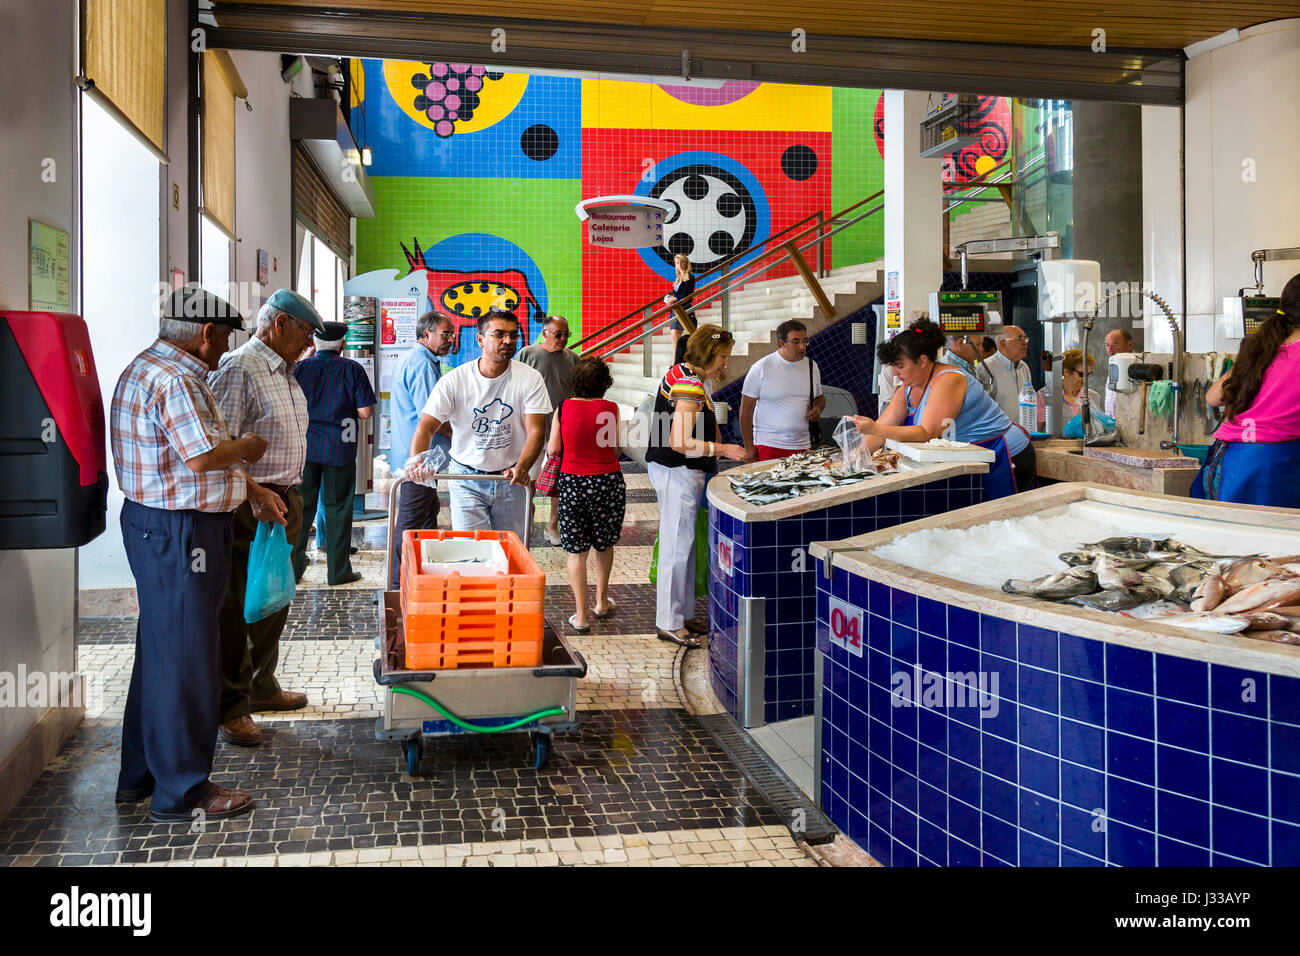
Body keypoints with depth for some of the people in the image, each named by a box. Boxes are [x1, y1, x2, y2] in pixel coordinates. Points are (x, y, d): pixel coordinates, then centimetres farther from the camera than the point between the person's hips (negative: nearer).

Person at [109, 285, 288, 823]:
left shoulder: (154, 369, 16)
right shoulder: (174, 380, -19)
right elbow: (203, 457, -27)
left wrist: (250, 491, 16)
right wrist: (248, 447, -8)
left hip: (162, 528, 11)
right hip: (178, 535, -11)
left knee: (160, 651, 19)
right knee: (185, 658, -2)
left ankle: (141, 777, 31)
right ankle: (181, 792, 10)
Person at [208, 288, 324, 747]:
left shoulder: (285, 372, 15)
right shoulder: (238, 368, -14)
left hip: (284, 501, 9)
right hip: (250, 508, -9)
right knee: (237, 609, -1)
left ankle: (262, 687, 31)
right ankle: (230, 706, 8)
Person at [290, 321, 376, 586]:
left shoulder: (300, 367, 1)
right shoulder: (352, 369, -5)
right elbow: (365, 411, -9)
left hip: (305, 446, 2)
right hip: (339, 448, -2)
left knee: (301, 506, 10)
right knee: (337, 509, 5)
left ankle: (294, 567, 14)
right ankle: (339, 571, 9)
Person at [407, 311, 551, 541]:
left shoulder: (530, 379, -6)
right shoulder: (454, 380, -7)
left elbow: (535, 431, -12)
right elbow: (426, 427, -10)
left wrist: (521, 467, -30)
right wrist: (416, 461, -30)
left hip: (511, 479, 1)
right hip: (466, 478, -1)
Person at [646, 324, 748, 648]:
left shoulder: (680, 373, 13)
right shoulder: (690, 387, -19)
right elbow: (680, 442, -25)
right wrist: (722, 449, -19)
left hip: (678, 472, 11)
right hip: (678, 473, -11)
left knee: (683, 544, 16)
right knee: (677, 546, -5)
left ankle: (681, 614, 25)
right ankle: (668, 623, 2)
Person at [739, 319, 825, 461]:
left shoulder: (812, 366, 10)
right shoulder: (761, 368, -5)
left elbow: (820, 397, 25)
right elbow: (746, 408, -3)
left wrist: (818, 408, 0)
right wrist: (749, 447, -6)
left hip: (803, 445, 4)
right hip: (769, 445, -4)